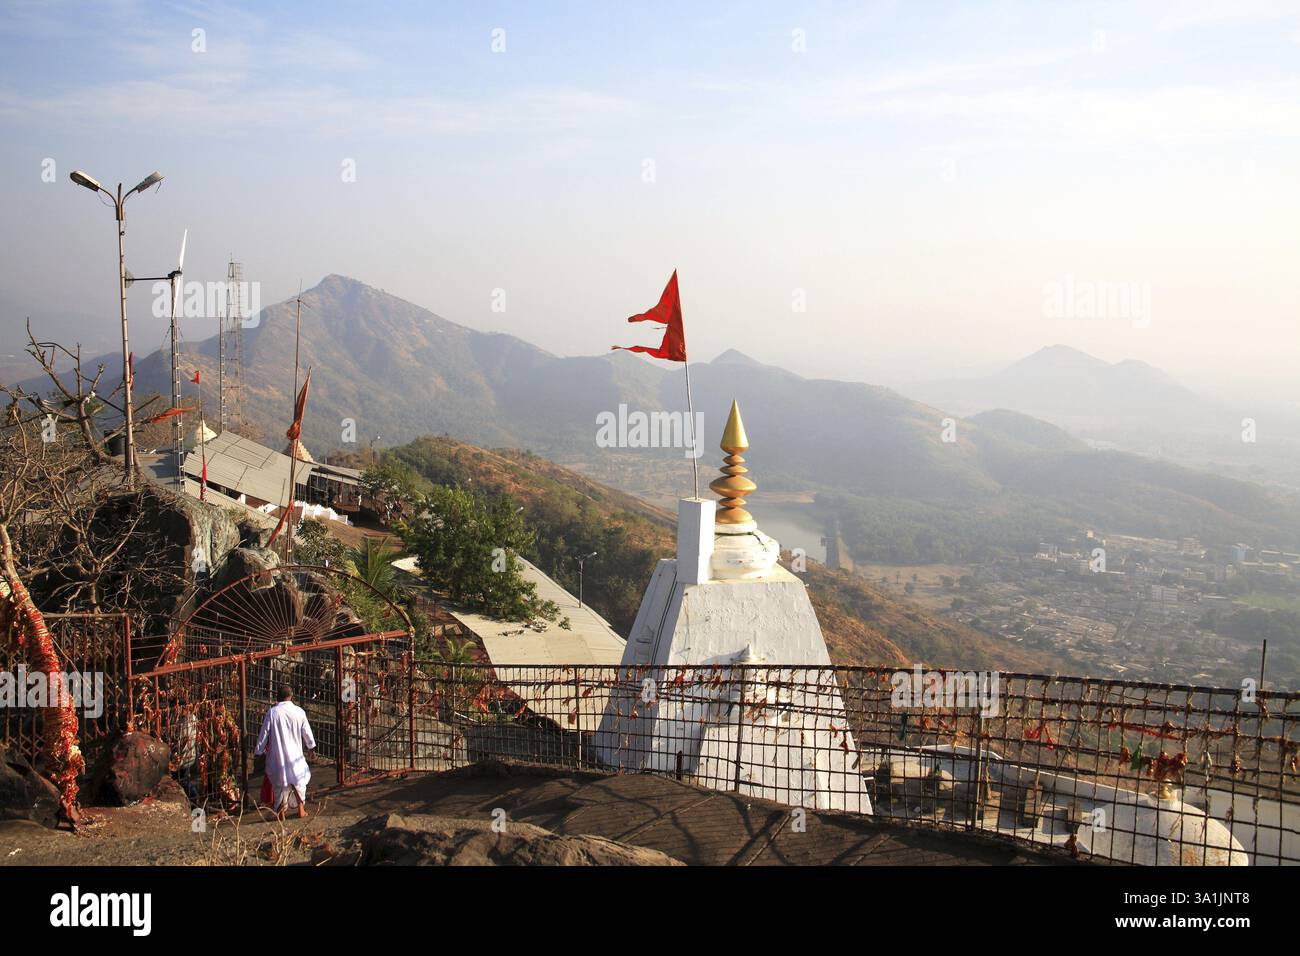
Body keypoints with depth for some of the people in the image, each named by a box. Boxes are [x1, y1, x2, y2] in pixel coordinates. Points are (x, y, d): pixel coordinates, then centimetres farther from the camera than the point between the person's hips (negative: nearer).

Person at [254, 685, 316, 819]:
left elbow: (264, 734, -5)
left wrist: (259, 751, 7)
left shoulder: (272, 713, -10)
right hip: (295, 753, 1)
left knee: (280, 783, 9)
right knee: (299, 780, 18)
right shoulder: (299, 712, -7)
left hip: (278, 754, -1)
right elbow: (307, 732, 3)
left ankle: (281, 812, 13)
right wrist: (311, 745, 21)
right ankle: (301, 809, 22)